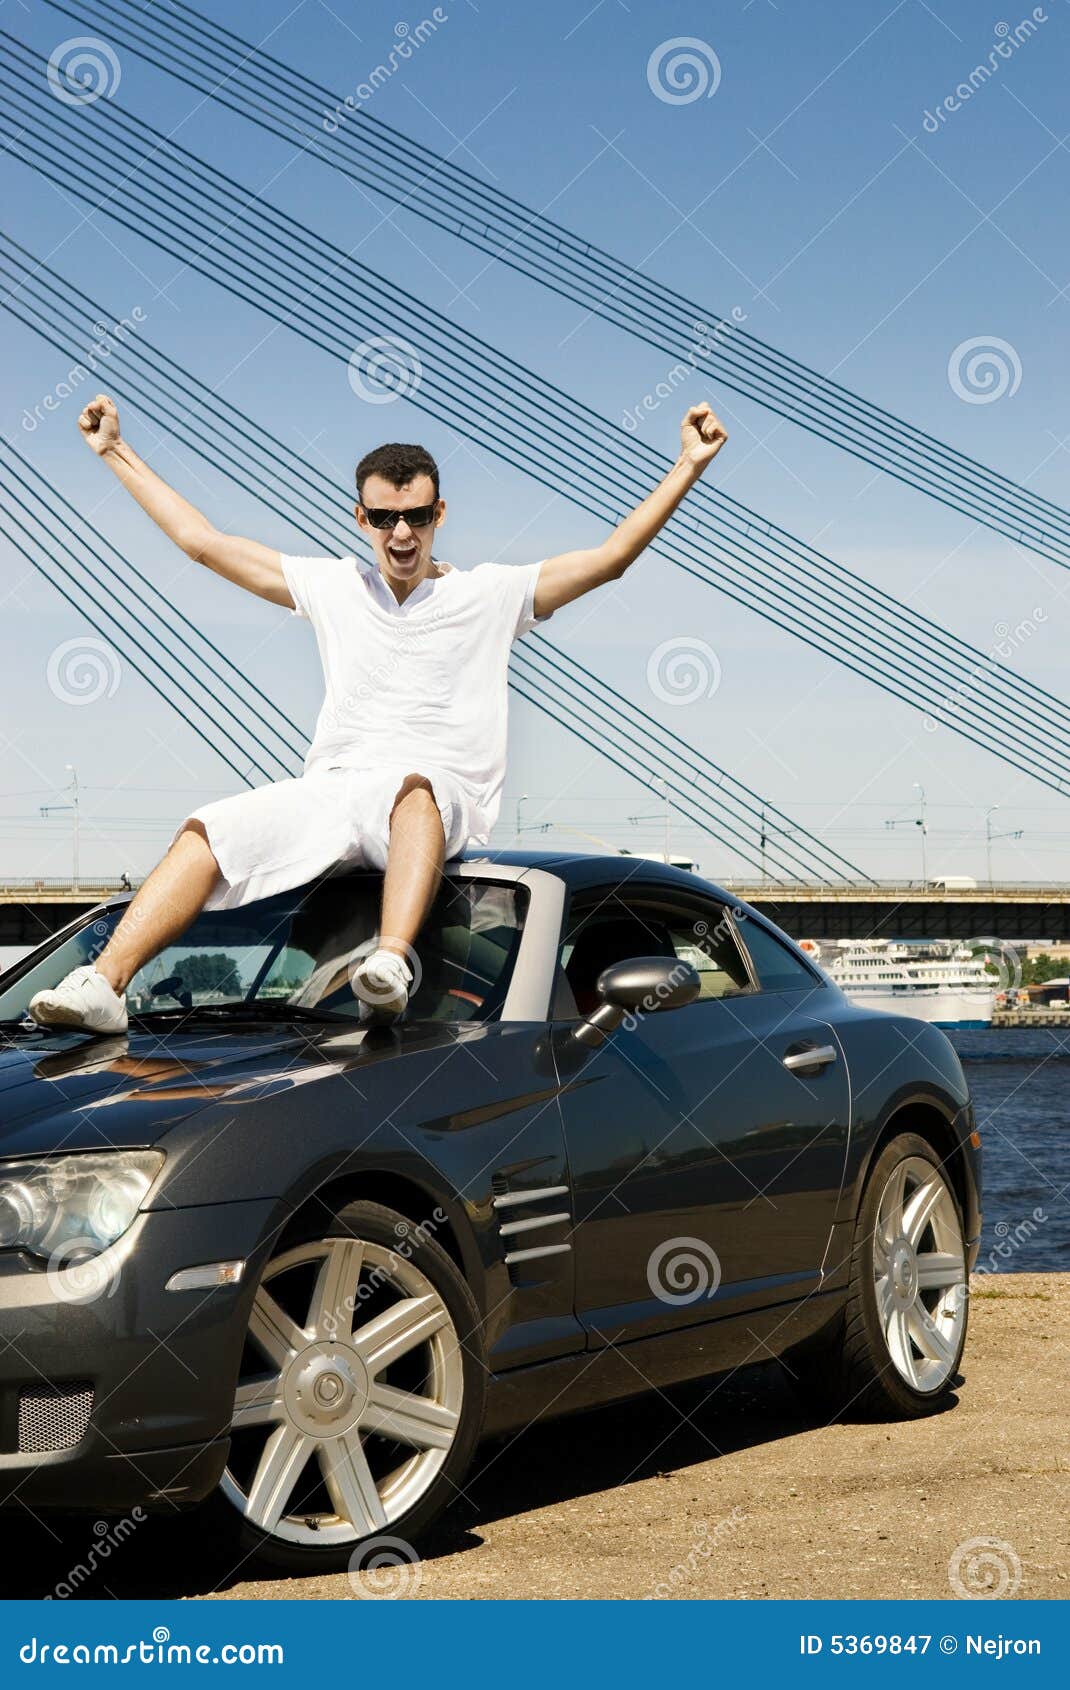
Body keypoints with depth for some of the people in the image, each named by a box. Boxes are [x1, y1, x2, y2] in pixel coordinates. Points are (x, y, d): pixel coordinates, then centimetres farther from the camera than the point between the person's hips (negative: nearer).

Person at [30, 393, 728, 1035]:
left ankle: (392, 965, -61)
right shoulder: (333, 586, 18)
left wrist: (689, 467, -3)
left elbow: (611, 557, 4)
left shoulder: (492, 594, 10)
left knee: (414, 786, -40)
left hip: (444, 802, -3)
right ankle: (104, 984, -34)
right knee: (209, 829, -22)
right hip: (332, 789, 3)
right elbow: (201, 540, 22)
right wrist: (118, 452, 23)